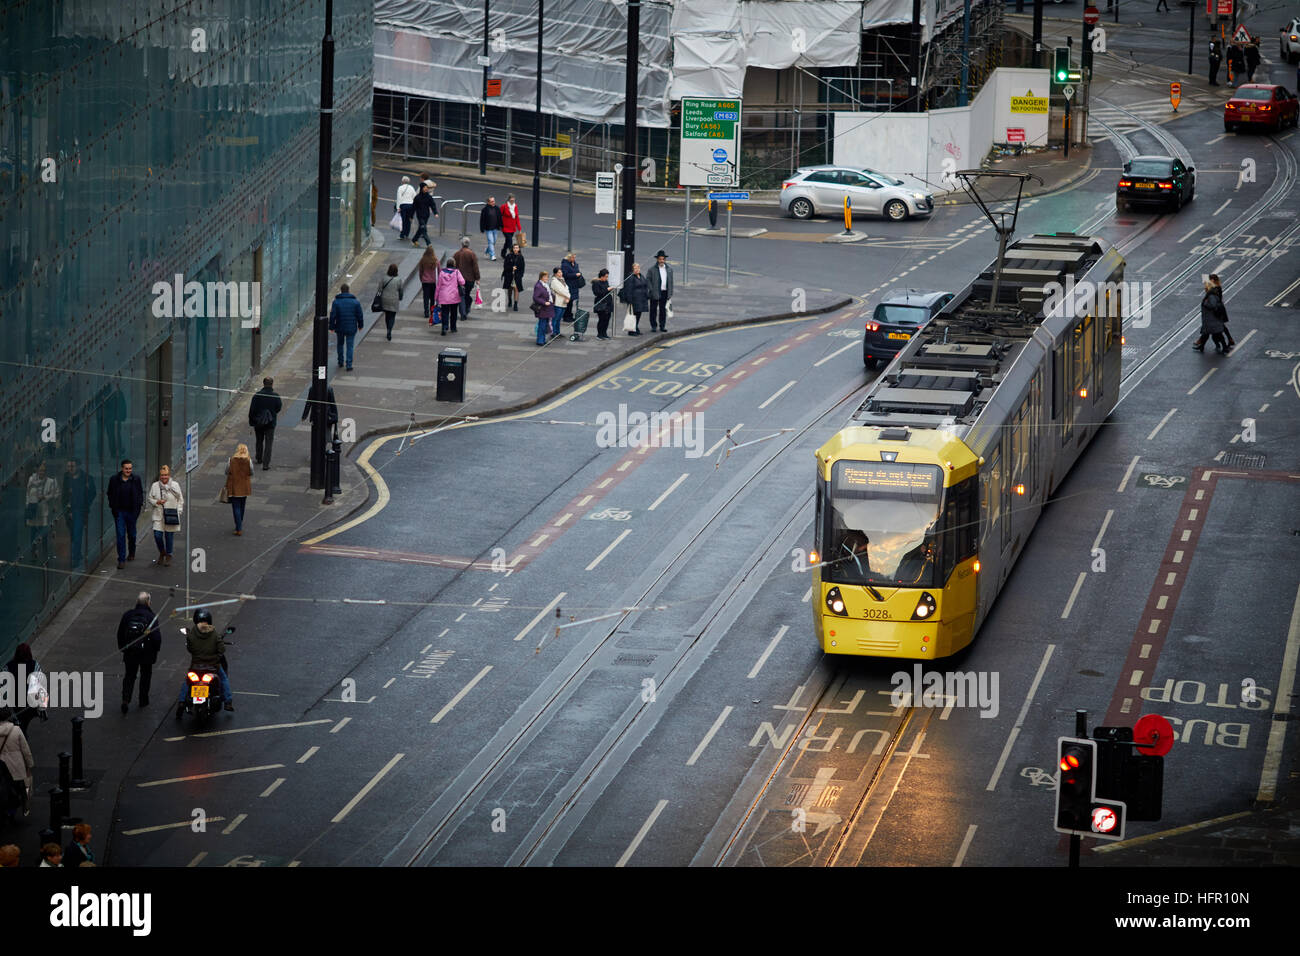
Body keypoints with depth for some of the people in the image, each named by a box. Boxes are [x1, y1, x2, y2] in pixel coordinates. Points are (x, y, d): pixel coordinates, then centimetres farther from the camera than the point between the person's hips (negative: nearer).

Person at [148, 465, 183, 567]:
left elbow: (180, 500, 7)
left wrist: (178, 511, -1)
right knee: (157, 536, -6)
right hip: (158, 516, 1)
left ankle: (168, 557, 21)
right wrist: (157, 502, -11)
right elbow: (150, 498, 9)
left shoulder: (175, 485, 0)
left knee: (169, 536, 4)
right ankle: (162, 553, 22)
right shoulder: (155, 486, 1)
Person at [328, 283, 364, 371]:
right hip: (351, 328, 0)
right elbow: (360, 315, 0)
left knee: (340, 344, 21)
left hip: (340, 328, 0)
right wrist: (360, 325, 15)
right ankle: (349, 365, -1)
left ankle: (340, 362, 28)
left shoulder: (336, 302, -8)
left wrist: (331, 327, 1)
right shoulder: (355, 302, -6)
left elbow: (332, 316, -9)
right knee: (350, 346, 4)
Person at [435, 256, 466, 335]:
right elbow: (462, 282, -15)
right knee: (453, 313, 17)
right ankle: (453, 328, 25)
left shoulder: (442, 272, 0)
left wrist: (436, 296, 10)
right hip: (454, 297, 0)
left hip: (444, 297, 0)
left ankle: (445, 327, -18)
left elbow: (438, 285, 3)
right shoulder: (456, 272, -5)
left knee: (445, 313, -1)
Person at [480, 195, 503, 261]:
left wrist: (500, 227, 11)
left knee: (494, 242, 13)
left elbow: (500, 218, 13)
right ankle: (492, 256, -8)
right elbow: (482, 219, -7)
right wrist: (482, 229, -8)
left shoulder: (497, 208, 3)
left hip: (495, 228, 5)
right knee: (491, 242, -10)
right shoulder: (485, 209, -10)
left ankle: (487, 252, 35)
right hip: (488, 229, -5)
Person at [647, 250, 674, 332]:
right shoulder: (652, 269, -5)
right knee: (653, 309, 3)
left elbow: (671, 281, 12)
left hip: (664, 292, 3)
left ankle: (662, 326, 13)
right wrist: (651, 290, -11)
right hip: (655, 293, -3)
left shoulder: (669, 269, 7)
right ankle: (654, 326, 13)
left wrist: (670, 292, 7)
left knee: (663, 310, 6)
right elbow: (647, 280, -3)